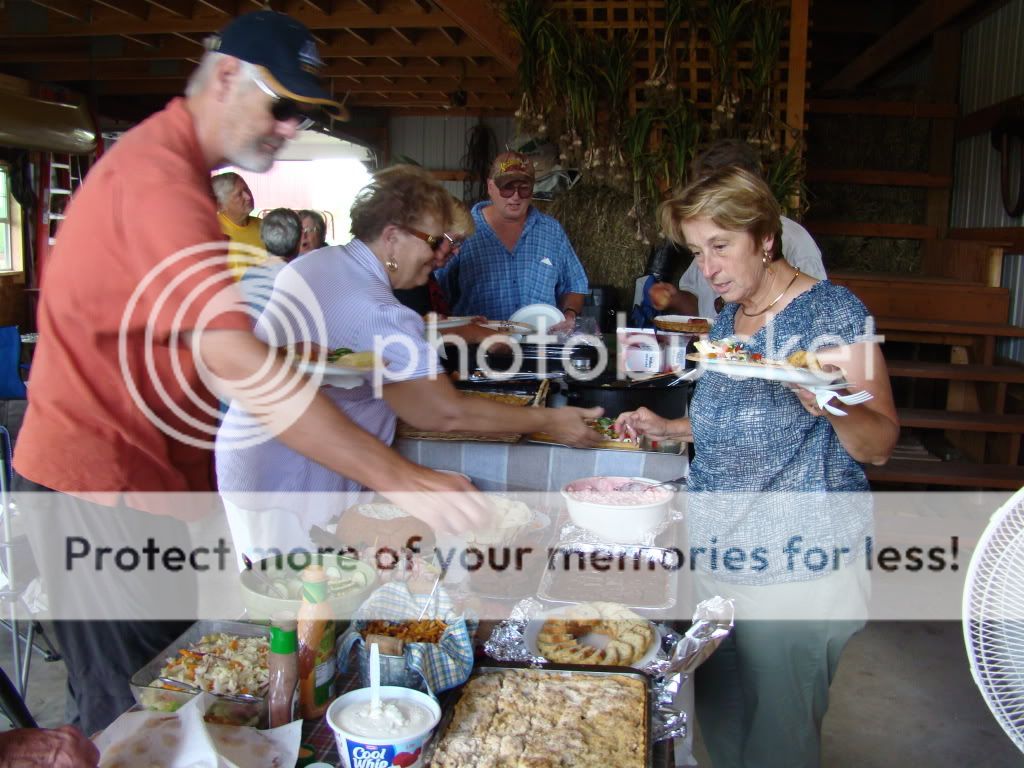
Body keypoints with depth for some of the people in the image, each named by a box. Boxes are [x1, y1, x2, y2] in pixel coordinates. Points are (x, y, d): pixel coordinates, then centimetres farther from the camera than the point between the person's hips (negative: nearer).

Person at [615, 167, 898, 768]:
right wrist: (670, 428, 11)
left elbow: (878, 447, -14)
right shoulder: (728, 318, 11)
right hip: (716, 558, 7)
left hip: (795, 571, -7)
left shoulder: (832, 311, -12)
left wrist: (833, 406, -34)